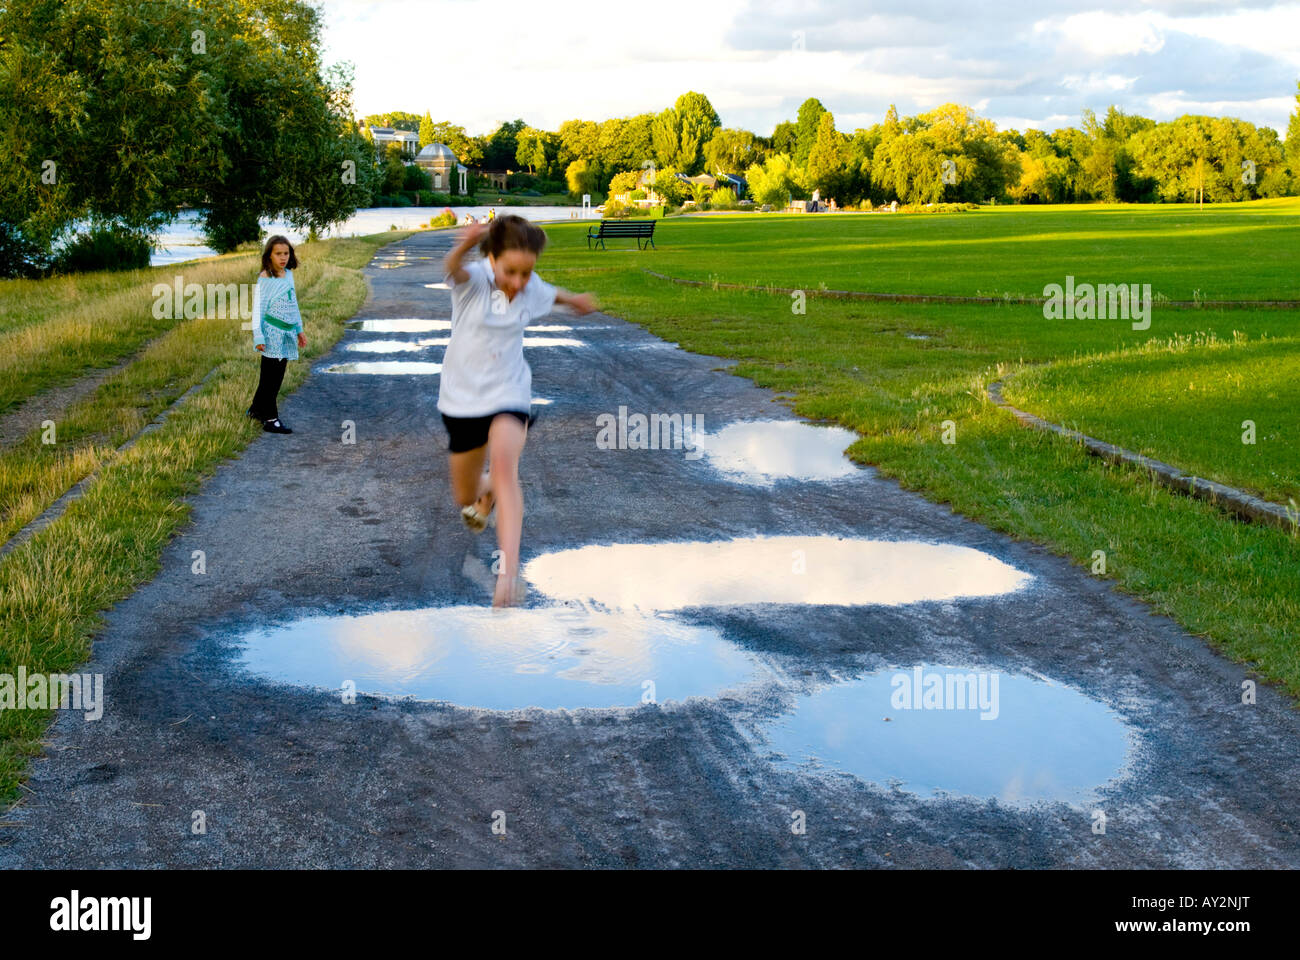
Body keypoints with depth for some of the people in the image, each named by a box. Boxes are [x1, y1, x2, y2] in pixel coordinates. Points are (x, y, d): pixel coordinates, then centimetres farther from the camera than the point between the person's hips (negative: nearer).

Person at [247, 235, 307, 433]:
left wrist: (299, 329, 23)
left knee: (277, 374, 12)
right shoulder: (265, 278, -9)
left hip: (287, 334, 7)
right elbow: (258, 307, -10)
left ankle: (257, 409, 27)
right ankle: (270, 419, 1)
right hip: (272, 331, -7)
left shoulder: (288, 274, 12)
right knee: (270, 375, -3)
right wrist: (258, 336, -14)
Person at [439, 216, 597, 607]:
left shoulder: (531, 289, -5)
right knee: (465, 498, 12)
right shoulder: (473, 279, -17)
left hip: (508, 395, 0)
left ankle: (509, 572, -36)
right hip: (462, 398, 0)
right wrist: (464, 246, -65)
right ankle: (486, 491, 52)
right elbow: (453, 269, -45)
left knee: (504, 467, -29)